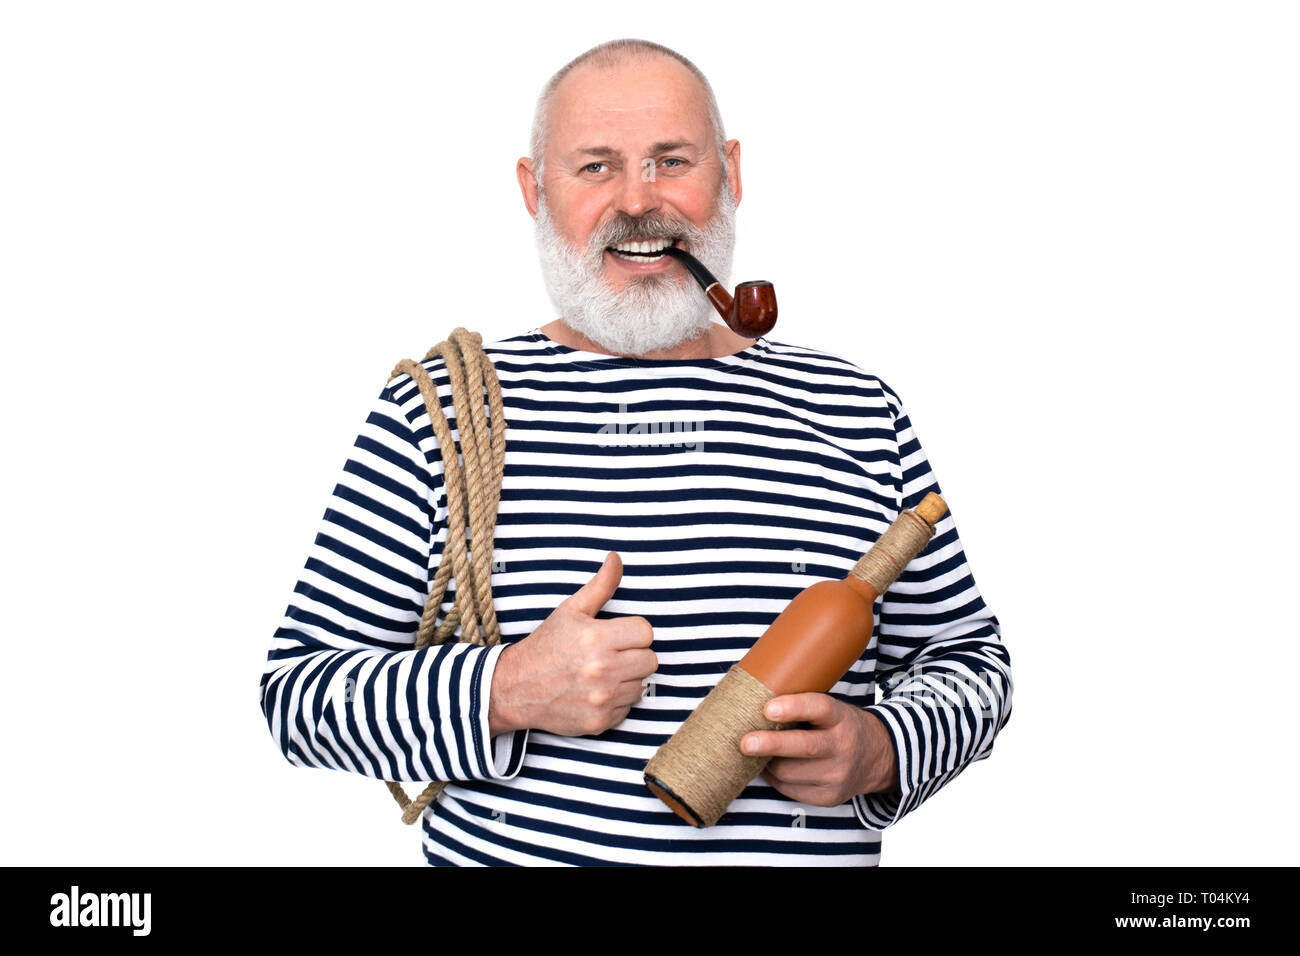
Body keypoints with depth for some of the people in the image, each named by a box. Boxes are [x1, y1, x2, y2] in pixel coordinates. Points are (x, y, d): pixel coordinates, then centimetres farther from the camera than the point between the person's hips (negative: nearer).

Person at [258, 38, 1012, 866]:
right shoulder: (433, 415, 1)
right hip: (507, 846, 0)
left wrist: (881, 749, -7)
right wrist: (505, 693, -13)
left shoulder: (858, 416, 6)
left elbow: (968, 656, 12)